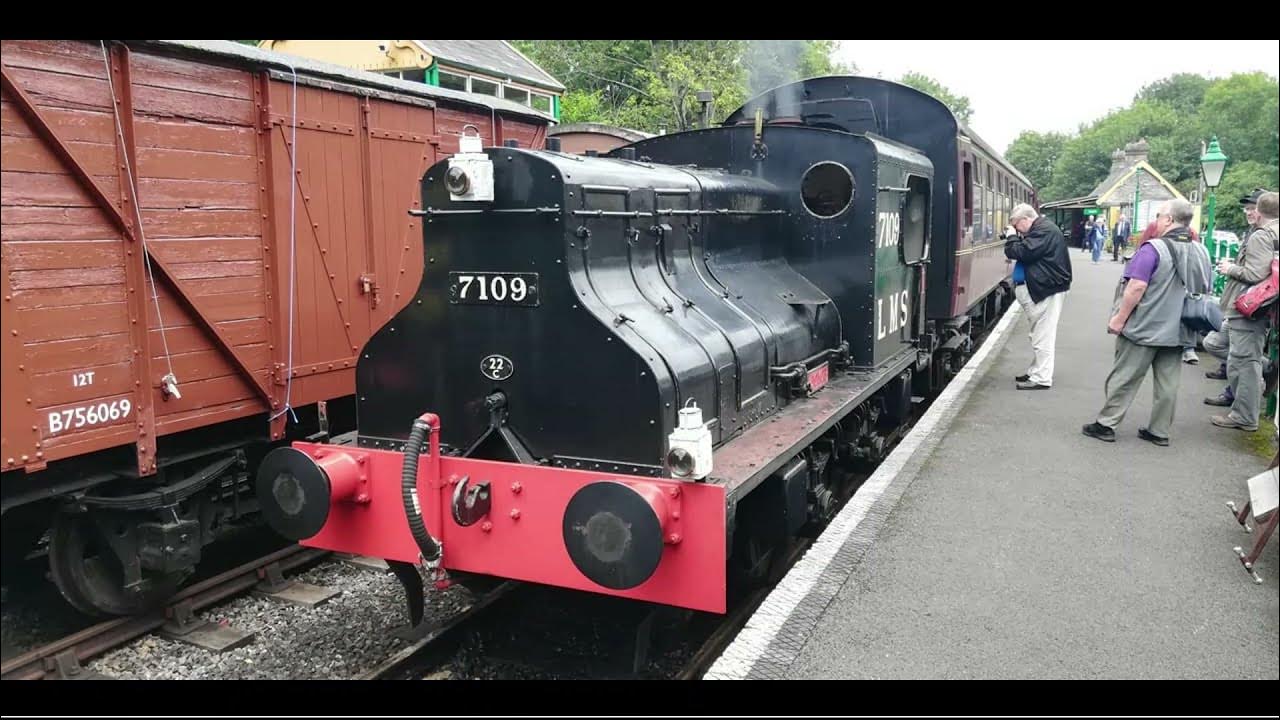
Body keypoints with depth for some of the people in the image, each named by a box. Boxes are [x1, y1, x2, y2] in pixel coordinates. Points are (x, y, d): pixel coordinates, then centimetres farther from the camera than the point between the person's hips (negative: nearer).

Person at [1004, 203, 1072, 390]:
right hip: (1042, 289, 11)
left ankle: (1041, 378, -4)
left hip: (1047, 290, -11)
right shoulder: (1041, 229, 17)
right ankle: (1036, 372, 27)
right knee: (1040, 335, 17)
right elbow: (1027, 251, 20)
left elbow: (1024, 252, -22)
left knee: (1043, 336, -7)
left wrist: (1011, 240, -7)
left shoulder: (1045, 230, -16)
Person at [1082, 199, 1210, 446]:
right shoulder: (1200, 252, 6)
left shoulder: (1153, 248, -16)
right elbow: (1205, 290, 15)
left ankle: (1106, 424, 9)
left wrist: (1119, 318, -15)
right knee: (1168, 383, 10)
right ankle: (1159, 431, 16)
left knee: (1124, 378, 2)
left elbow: (1136, 287, -22)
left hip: (1143, 328, -6)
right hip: (1177, 331, 6)